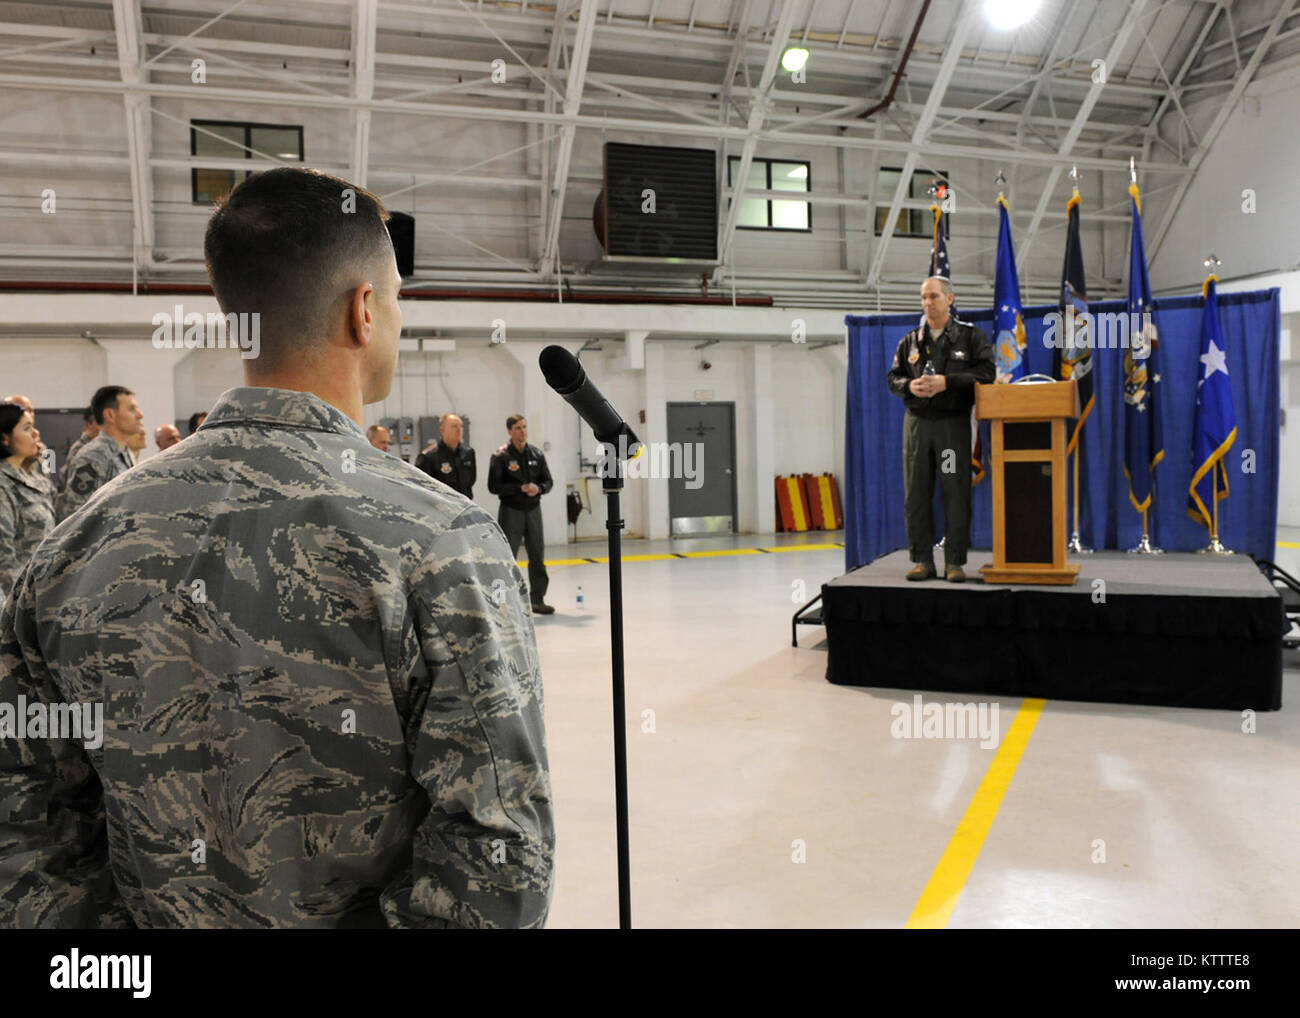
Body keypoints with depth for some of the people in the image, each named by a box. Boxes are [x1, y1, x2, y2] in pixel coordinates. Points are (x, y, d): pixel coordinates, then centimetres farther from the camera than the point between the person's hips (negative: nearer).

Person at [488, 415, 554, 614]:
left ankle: (537, 599, 17)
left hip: (533, 509, 4)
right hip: (511, 510, -4)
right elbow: (494, 486, -10)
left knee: (537, 555, 7)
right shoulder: (501, 456, -6)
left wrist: (538, 488, -11)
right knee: (507, 557, -2)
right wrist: (520, 488, -18)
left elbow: (548, 481, 11)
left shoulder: (536, 454, 7)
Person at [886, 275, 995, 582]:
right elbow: (893, 378, 13)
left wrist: (947, 381, -16)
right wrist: (910, 386, -10)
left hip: (954, 422, -3)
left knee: (956, 493, -3)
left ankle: (954, 562, 4)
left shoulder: (971, 336, 6)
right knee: (916, 493, 2)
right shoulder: (910, 340, 14)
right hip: (917, 422, 3)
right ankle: (922, 560, 9)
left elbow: (987, 371, -5)